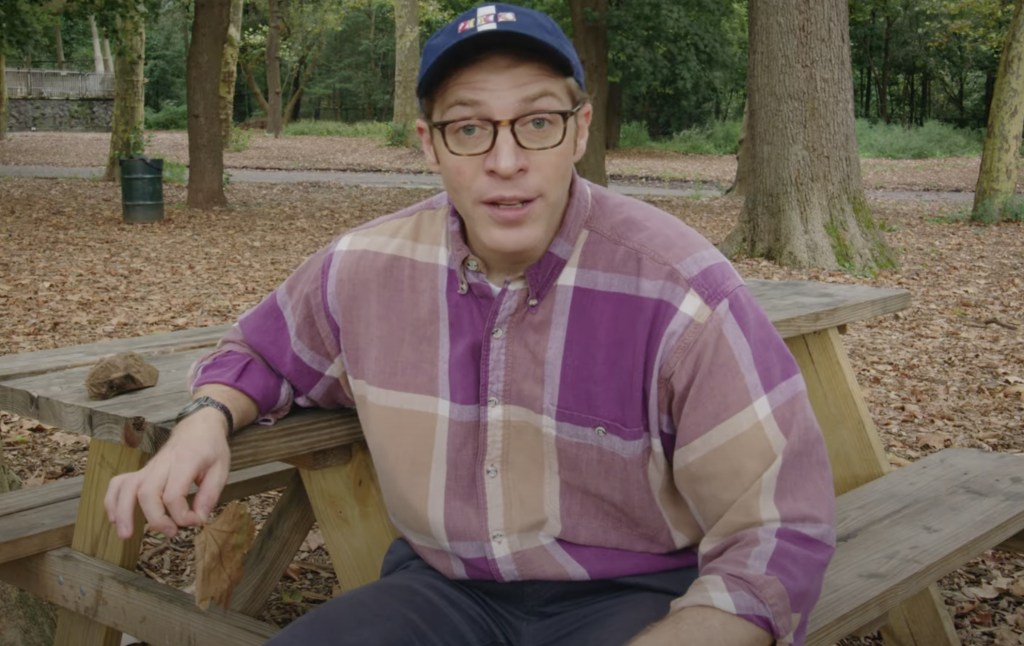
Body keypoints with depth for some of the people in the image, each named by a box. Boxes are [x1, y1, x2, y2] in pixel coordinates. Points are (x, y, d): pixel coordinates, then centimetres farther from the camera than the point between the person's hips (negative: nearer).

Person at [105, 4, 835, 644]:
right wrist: (207, 421, -6)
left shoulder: (679, 290, -19)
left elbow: (781, 533, -14)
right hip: (445, 587, 4)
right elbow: (263, 351, 17)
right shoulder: (367, 266, -5)